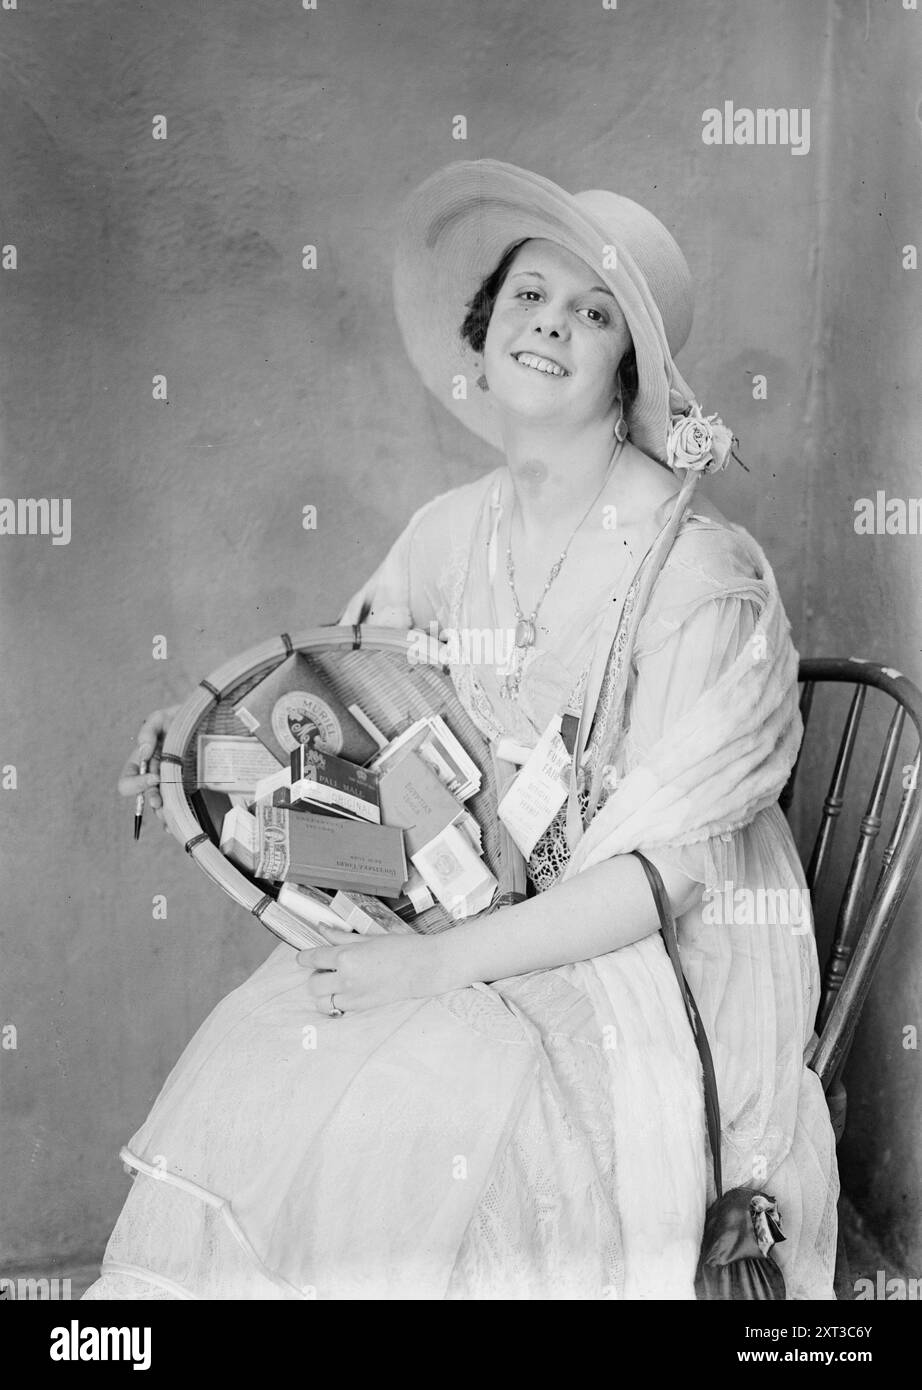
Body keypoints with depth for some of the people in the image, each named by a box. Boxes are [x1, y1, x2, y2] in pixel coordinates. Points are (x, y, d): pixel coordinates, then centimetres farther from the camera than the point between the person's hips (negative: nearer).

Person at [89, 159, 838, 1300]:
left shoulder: (703, 570, -17)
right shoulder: (453, 531, 1)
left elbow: (666, 870, -18)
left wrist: (437, 964, -22)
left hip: (661, 958, -5)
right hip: (478, 907, 5)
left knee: (413, 1113, -25)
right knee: (253, 1064, -15)